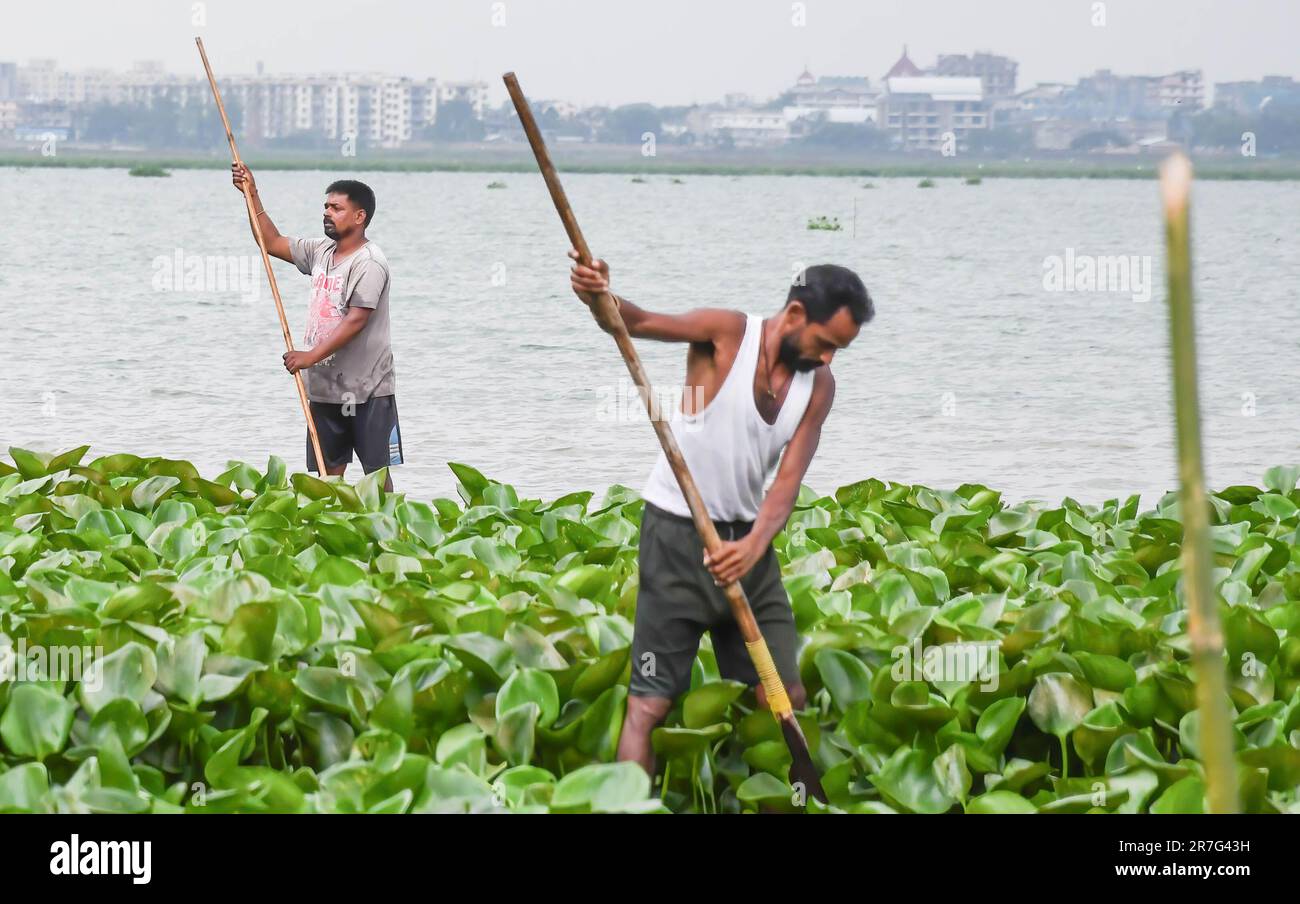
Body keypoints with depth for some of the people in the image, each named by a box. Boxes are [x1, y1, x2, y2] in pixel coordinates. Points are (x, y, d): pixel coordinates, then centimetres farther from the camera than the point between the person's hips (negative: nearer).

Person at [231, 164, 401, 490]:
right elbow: (273, 243, 22)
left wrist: (312, 356, -27)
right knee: (326, 474, 8)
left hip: (367, 390, -8)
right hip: (325, 388, 8)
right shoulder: (321, 251, 11)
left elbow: (356, 319, -22)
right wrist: (252, 195, 15)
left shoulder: (369, 263, -14)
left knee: (376, 472, -3)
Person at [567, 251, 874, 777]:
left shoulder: (819, 386, 3)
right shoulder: (727, 334, -12)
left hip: (747, 539, 6)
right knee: (651, 702, -9)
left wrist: (754, 545, -24)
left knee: (786, 695, 8)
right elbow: (644, 323, -25)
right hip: (678, 534, -6)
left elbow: (788, 480, -6)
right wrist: (600, 298, -48)